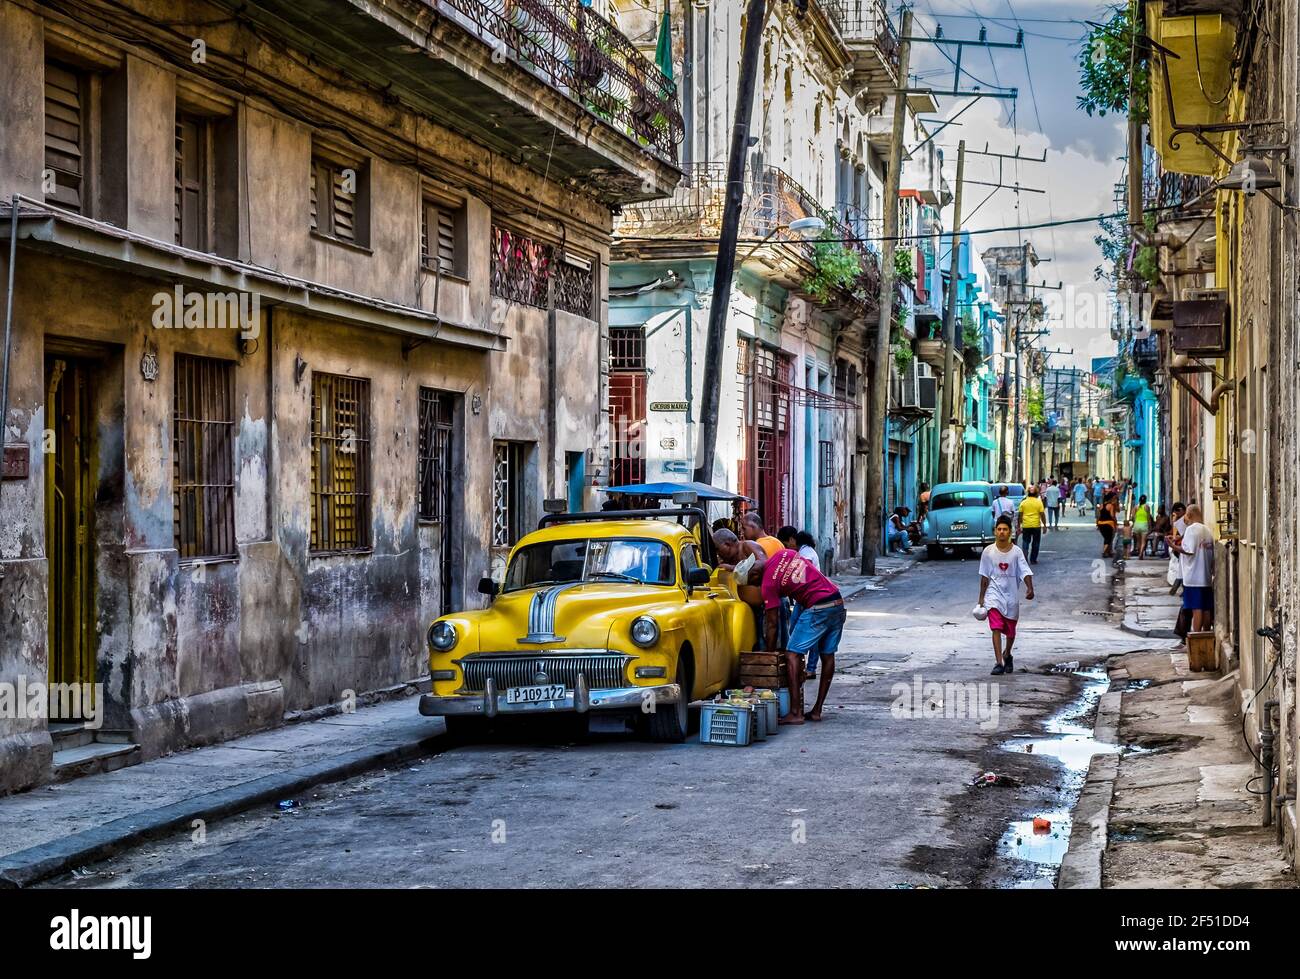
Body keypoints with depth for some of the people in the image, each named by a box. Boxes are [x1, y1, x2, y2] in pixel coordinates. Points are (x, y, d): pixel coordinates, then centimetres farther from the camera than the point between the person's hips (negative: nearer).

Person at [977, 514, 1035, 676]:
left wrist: (1030, 588, -29)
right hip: (994, 595, -1)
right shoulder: (988, 551, -2)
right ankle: (999, 663, -18)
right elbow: (984, 576, 5)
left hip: (1011, 596, 1)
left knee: (1010, 631, 15)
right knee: (996, 628, -16)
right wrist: (981, 597, 6)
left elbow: (1025, 572, -11)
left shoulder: (1016, 552, -5)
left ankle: (1007, 655, 43)